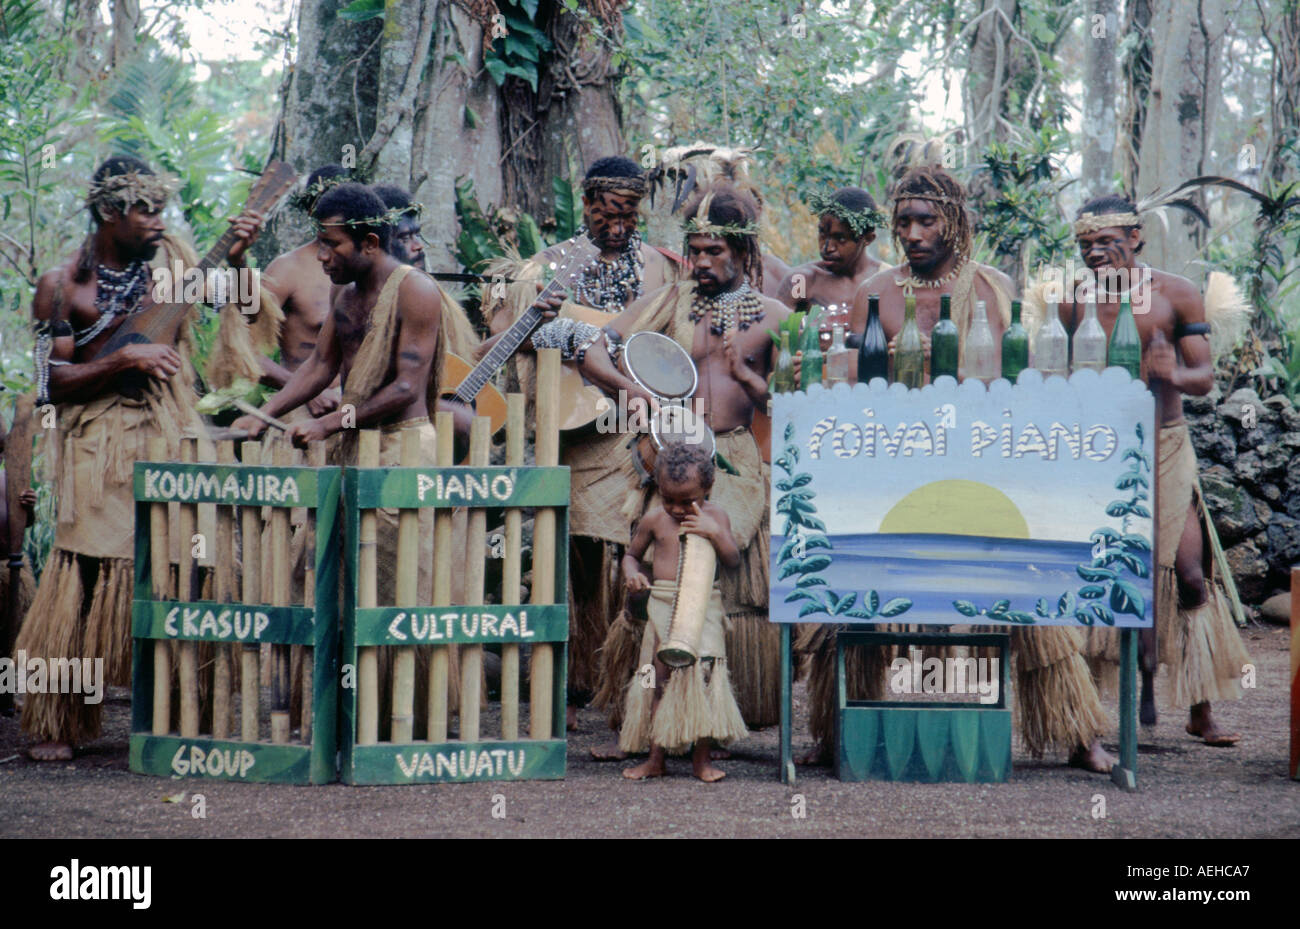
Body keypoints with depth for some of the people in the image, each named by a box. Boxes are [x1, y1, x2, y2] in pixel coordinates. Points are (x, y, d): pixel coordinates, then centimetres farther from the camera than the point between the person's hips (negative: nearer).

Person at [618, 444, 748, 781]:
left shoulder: (715, 517, 2)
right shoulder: (654, 520, 6)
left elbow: (733, 561, -3)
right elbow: (631, 554, 19)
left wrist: (715, 533, -18)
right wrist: (632, 574, -2)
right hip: (662, 606, 2)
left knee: (703, 670, -13)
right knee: (659, 677, 2)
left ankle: (702, 758, -4)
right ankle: (655, 758, 10)